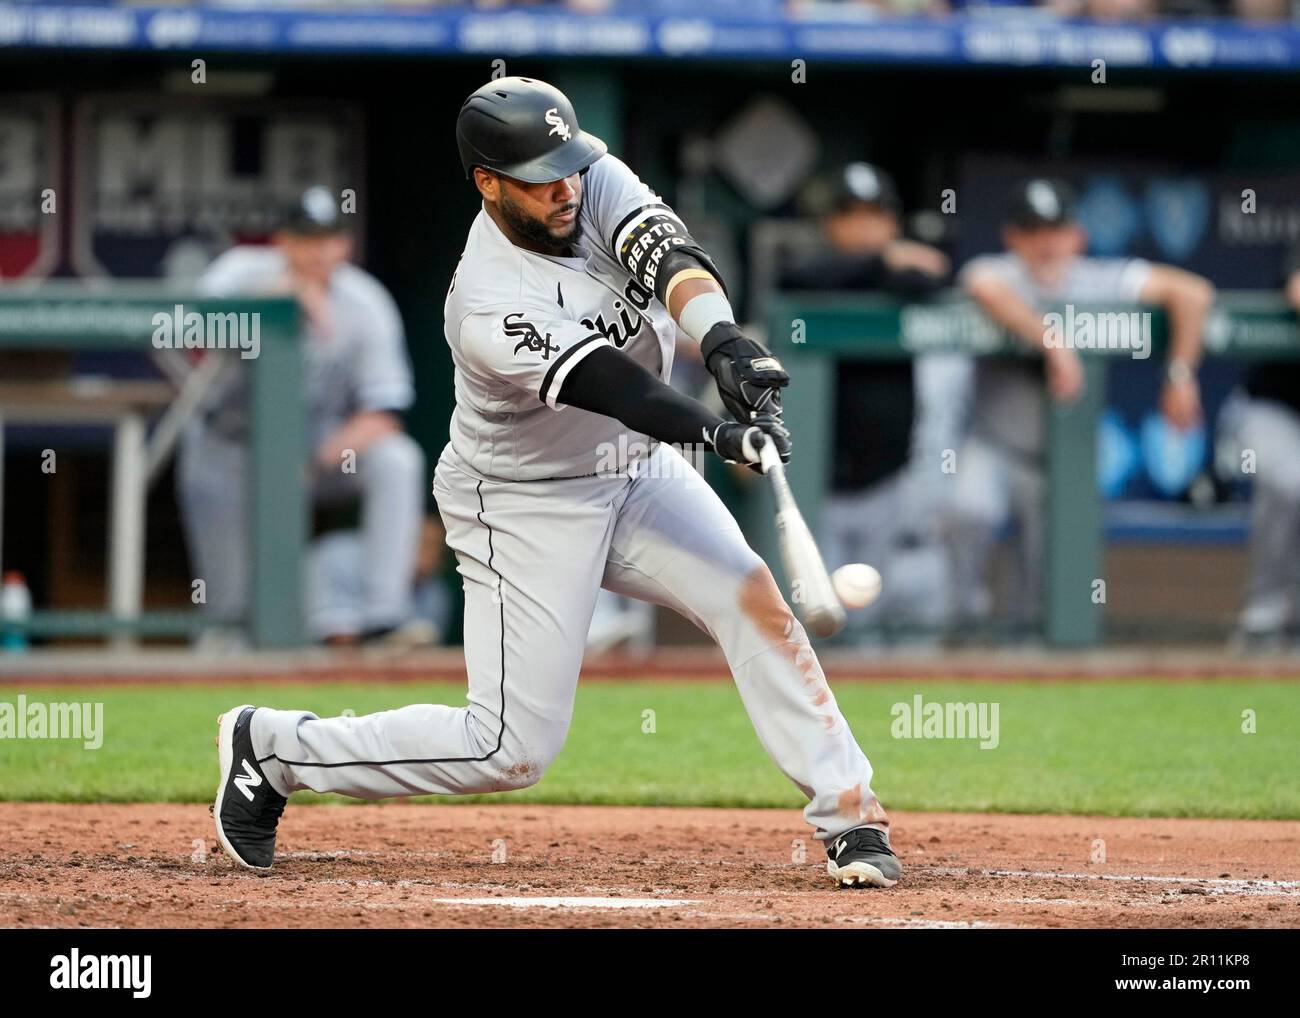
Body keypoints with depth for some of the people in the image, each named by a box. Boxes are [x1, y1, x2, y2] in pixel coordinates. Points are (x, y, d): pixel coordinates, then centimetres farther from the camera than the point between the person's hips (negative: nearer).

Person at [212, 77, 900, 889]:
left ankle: (849, 813, -6)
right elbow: (609, 387, -41)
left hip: (637, 468, 7)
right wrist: (721, 433, -55)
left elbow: (663, 251, -30)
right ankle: (273, 747, 9)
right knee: (514, 750, -6)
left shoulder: (591, 175, -13)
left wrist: (723, 341, -49)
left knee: (754, 600, -13)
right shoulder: (490, 310, -31)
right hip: (527, 509, -7)